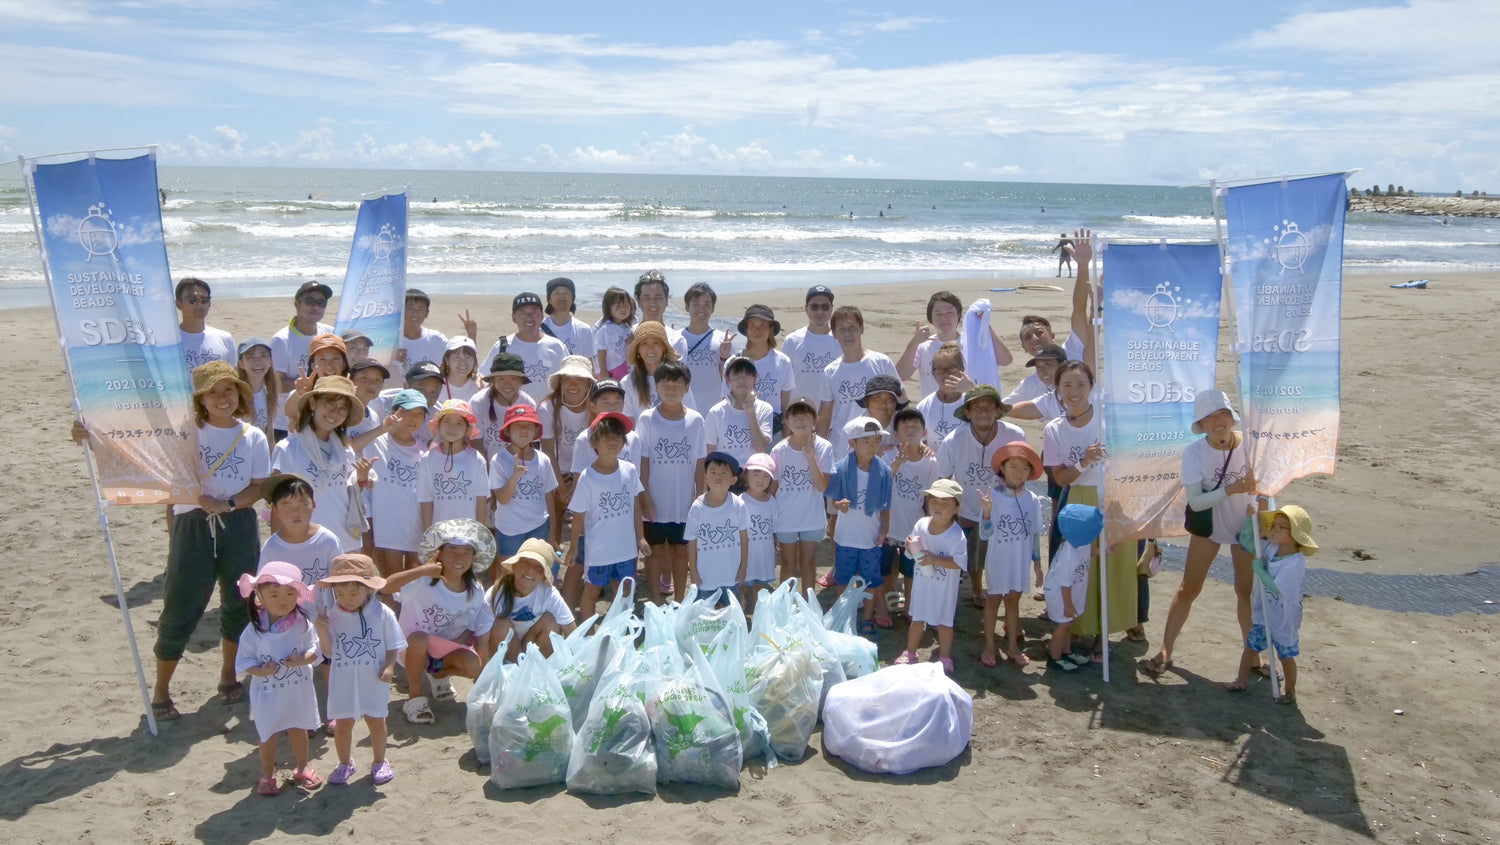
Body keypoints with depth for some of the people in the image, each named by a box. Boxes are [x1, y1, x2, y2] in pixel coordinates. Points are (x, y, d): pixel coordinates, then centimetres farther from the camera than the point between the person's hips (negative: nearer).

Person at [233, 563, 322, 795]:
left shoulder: (303, 625, -11)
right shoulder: (254, 630, -14)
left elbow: (315, 650, -6)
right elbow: (243, 661, -8)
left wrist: (303, 659, -25)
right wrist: (260, 670, -24)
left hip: (298, 691, 2)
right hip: (268, 694, -1)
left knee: (298, 730, 18)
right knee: (268, 735, 10)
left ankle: (302, 768, 39)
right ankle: (267, 774, 31)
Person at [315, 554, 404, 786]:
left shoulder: (382, 613, -9)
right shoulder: (331, 616, -5)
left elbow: (393, 645, -3)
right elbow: (328, 651, -3)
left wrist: (389, 666, -16)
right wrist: (322, 632, -18)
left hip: (374, 680, -1)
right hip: (344, 681, 1)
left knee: (376, 722, 12)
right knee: (343, 723, 9)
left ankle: (379, 762, 31)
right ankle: (345, 763, 30)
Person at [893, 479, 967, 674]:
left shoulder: (956, 535, -21)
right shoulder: (921, 525, -6)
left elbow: (959, 562, -25)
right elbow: (912, 553, 6)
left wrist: (936, 559, -32)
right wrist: (910, 546, -17)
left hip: (945, 587, -4)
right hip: (922, 583, 5)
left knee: (944, 622, 9)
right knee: (917, 619, 18)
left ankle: (945, 658, 24)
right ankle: (910, 653, 34)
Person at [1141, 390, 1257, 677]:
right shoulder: (1194, 452, -20)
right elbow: (1195, 501, -24)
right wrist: (1230, 490, -37)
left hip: (1245, 524, 1)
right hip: (1209, 526, -1)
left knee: (1247, 590, 11)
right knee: (1189, 589, 4)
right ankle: (1165, 651, 13)